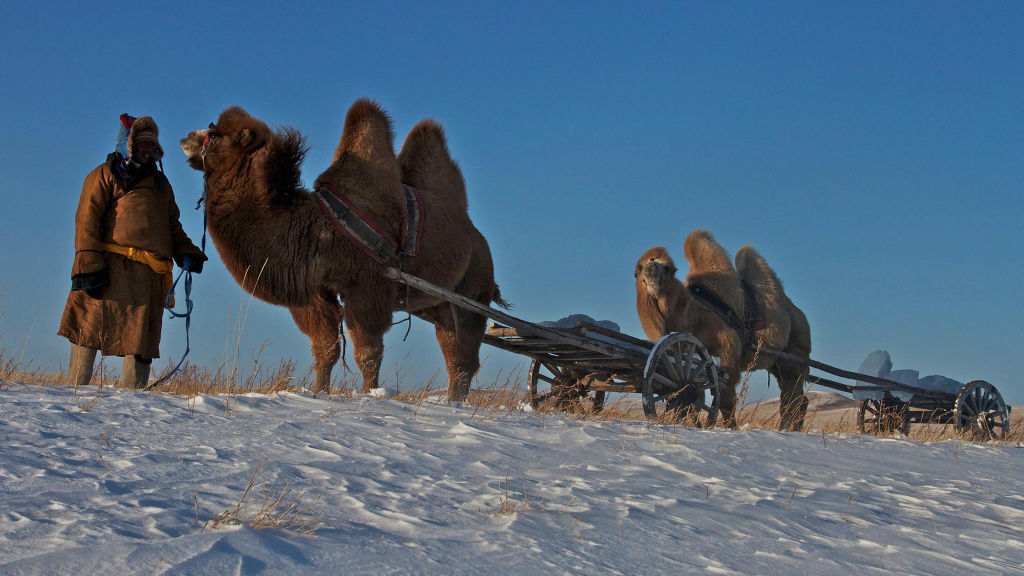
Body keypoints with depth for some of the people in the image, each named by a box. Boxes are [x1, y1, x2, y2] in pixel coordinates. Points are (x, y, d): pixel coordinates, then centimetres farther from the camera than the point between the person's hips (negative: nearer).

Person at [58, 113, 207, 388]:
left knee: (141, 335, 3)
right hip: (113, 267, -6)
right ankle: (74, 388, -7)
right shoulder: (106, 175, 8)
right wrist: (88, 263, -14)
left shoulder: (160, 182, 27)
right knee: (91, 326, -9)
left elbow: (172, 224, 29)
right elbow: (87, 219, -2)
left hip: (150, 274, 6)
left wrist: (185, 252, 9)